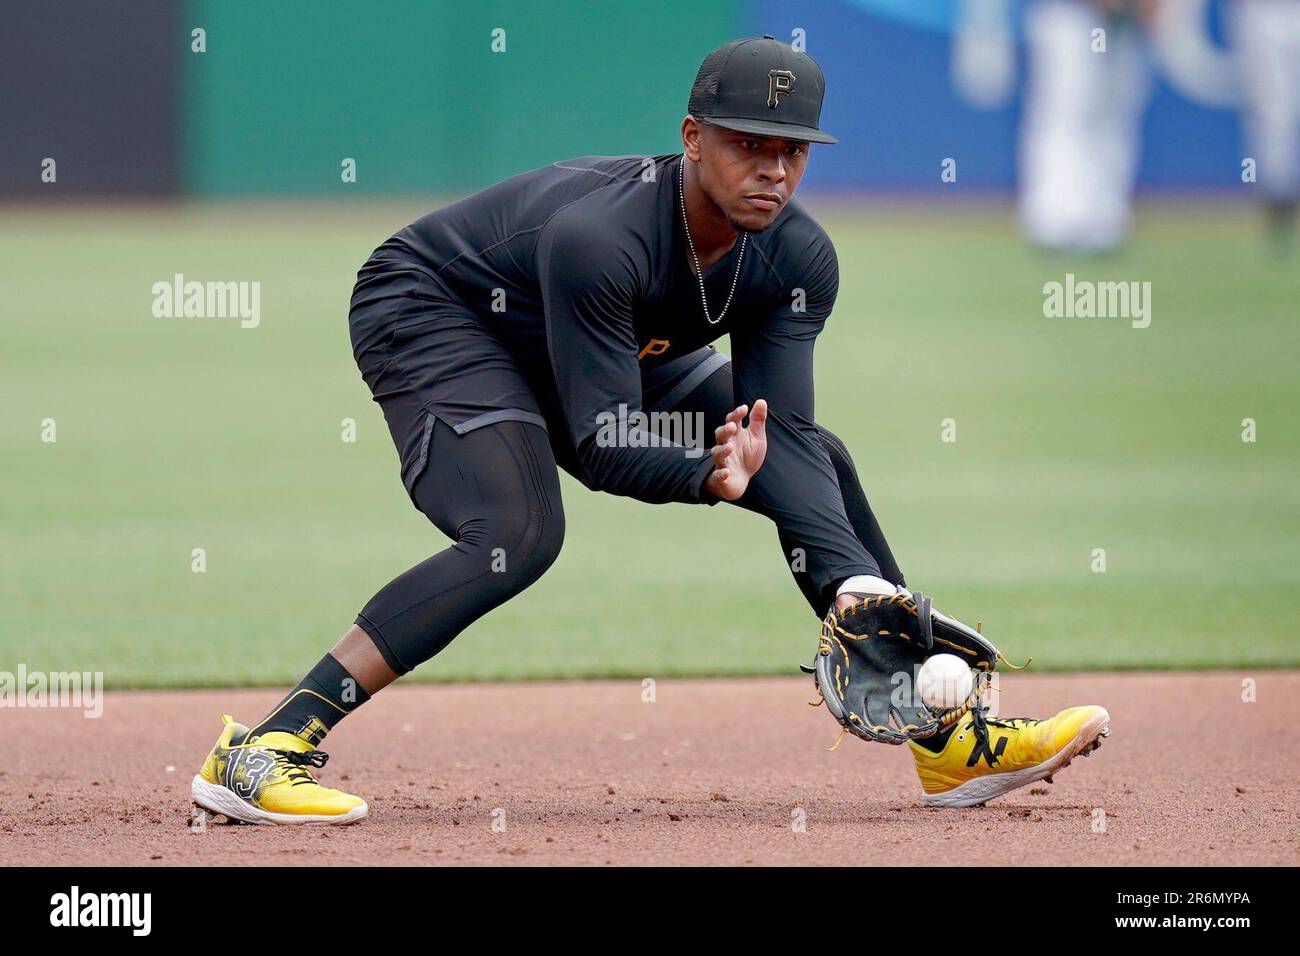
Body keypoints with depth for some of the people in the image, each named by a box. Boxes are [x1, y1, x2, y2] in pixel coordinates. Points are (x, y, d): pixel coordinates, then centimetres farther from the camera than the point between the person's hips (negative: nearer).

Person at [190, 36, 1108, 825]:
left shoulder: (799, 257, -17)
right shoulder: (598, 233, -38)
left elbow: (781, 435, -20)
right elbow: (605, 448, -37)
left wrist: (854, 582, -35)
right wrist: (708, 477, -57)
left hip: (610, 350, 8)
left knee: (819, 462, 6)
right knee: (518, 535, -33)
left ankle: (945, 737, 18)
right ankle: (262, 751, -37)